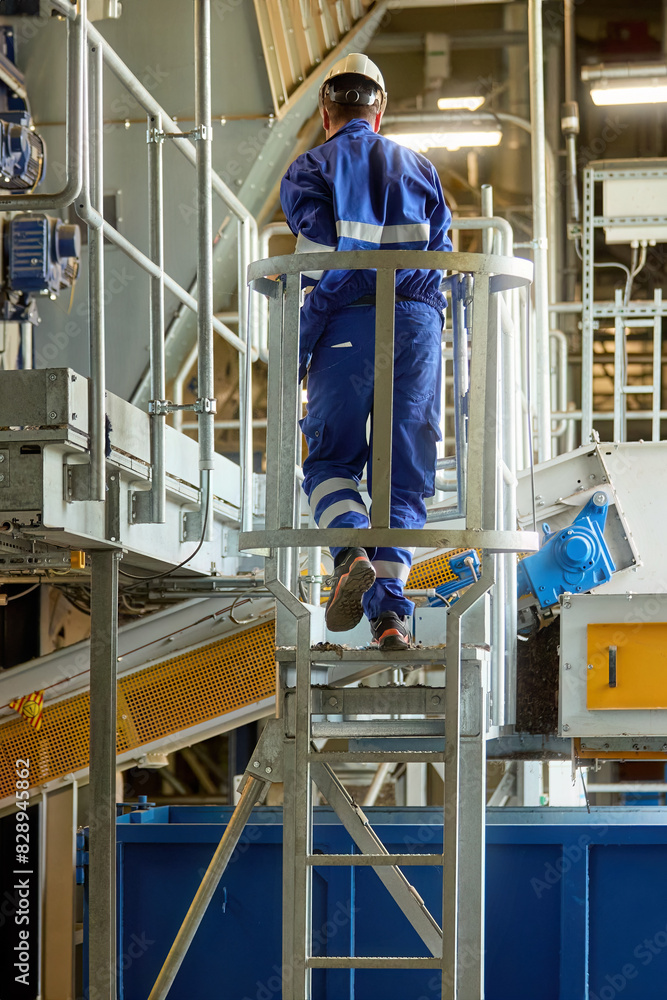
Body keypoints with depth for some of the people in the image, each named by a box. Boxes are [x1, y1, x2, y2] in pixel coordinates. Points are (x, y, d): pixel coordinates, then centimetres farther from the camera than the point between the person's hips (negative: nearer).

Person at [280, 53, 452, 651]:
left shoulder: (310, 171, 7)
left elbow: (318, 268, -4)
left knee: (332, 460, 10)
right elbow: (442, 258, 15)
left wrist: (295, 359, -2)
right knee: (403, 472, 5)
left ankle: (352, 553, -18)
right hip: (419, 322, 3)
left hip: (349, 325, -3)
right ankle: (390, 610, -6)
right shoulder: (420, 169, 19)